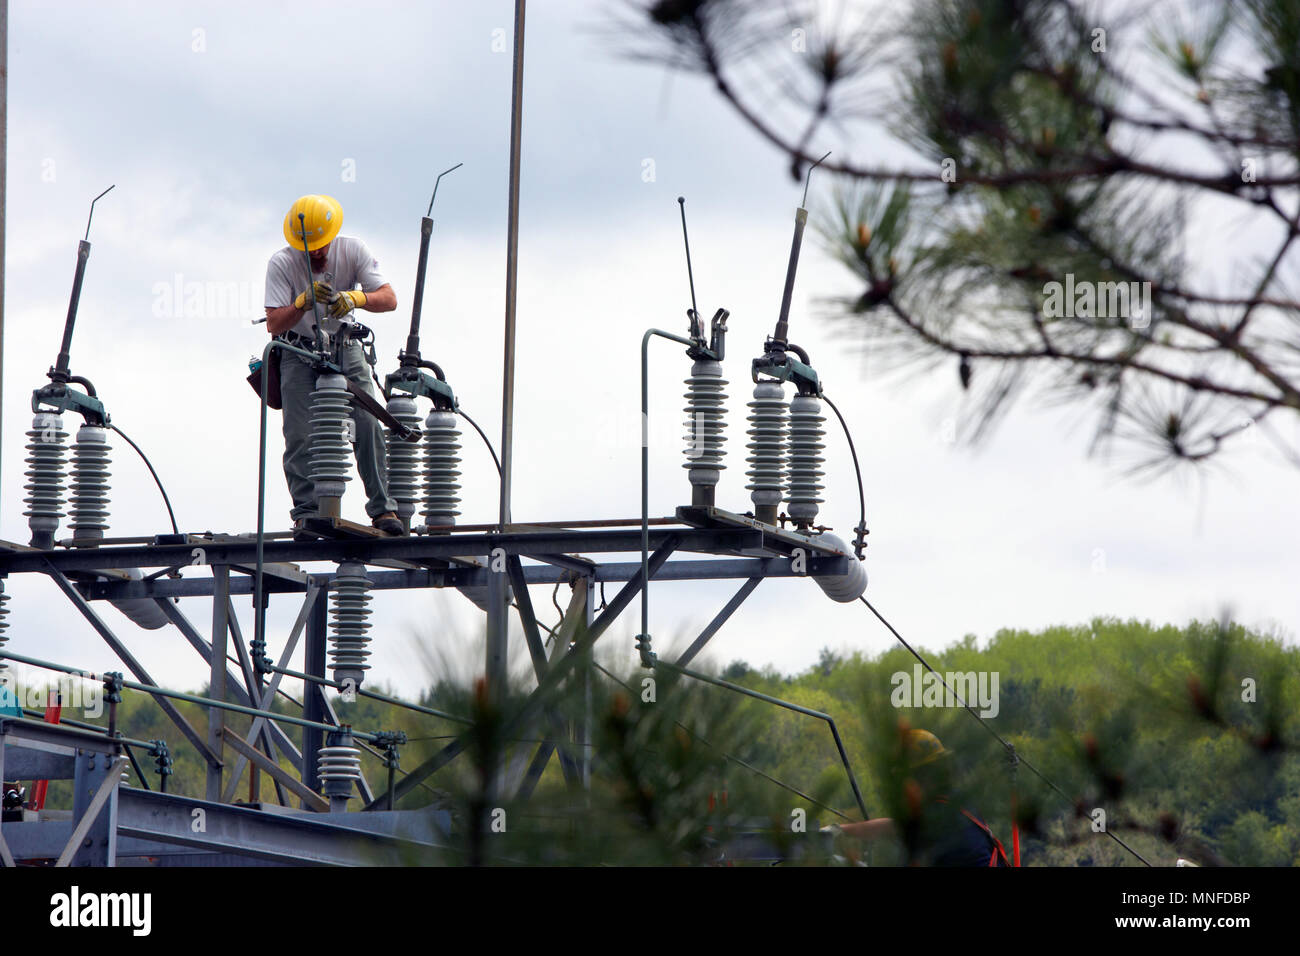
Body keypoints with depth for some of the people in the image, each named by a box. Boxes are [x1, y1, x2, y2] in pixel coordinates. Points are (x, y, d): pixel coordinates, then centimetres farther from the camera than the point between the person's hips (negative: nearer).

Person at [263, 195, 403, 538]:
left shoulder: (352, 250, -12)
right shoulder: (281, 264, -16)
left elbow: (389, 299, -16)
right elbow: (274, 324, -20)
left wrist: (356, 297, -36)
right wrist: (303, 301, -38)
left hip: (344, 346, 1)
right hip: (299, 352, -1)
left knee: (367, 423, -14)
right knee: (300, 435, -12)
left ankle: (383, 509, -13)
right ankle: (306, 515, -8)